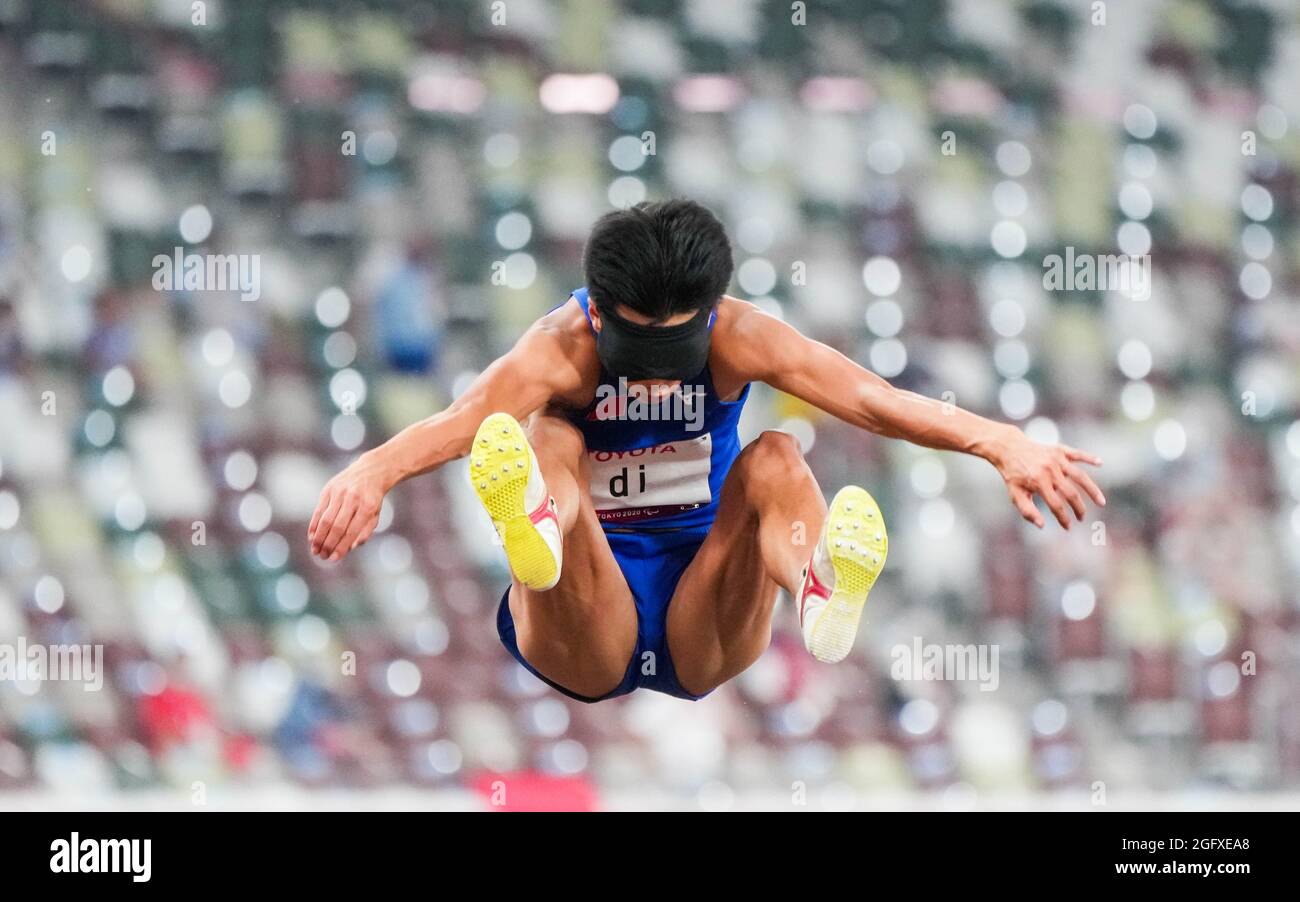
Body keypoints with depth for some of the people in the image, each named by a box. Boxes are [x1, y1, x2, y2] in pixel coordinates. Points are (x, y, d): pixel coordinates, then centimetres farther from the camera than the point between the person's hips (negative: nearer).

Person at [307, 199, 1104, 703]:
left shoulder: (739, 337, -9)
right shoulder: (563, 347, -16)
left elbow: (873, 400, -21)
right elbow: (465, 419, -36)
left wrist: (1002, 444, -37)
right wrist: (372, 473, -57)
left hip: (702, 642, 2)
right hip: (588, 645, -2)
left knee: (775, 459, -22)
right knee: (550, 438, -25)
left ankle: (820, 593, -58)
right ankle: (536, 533, -65)